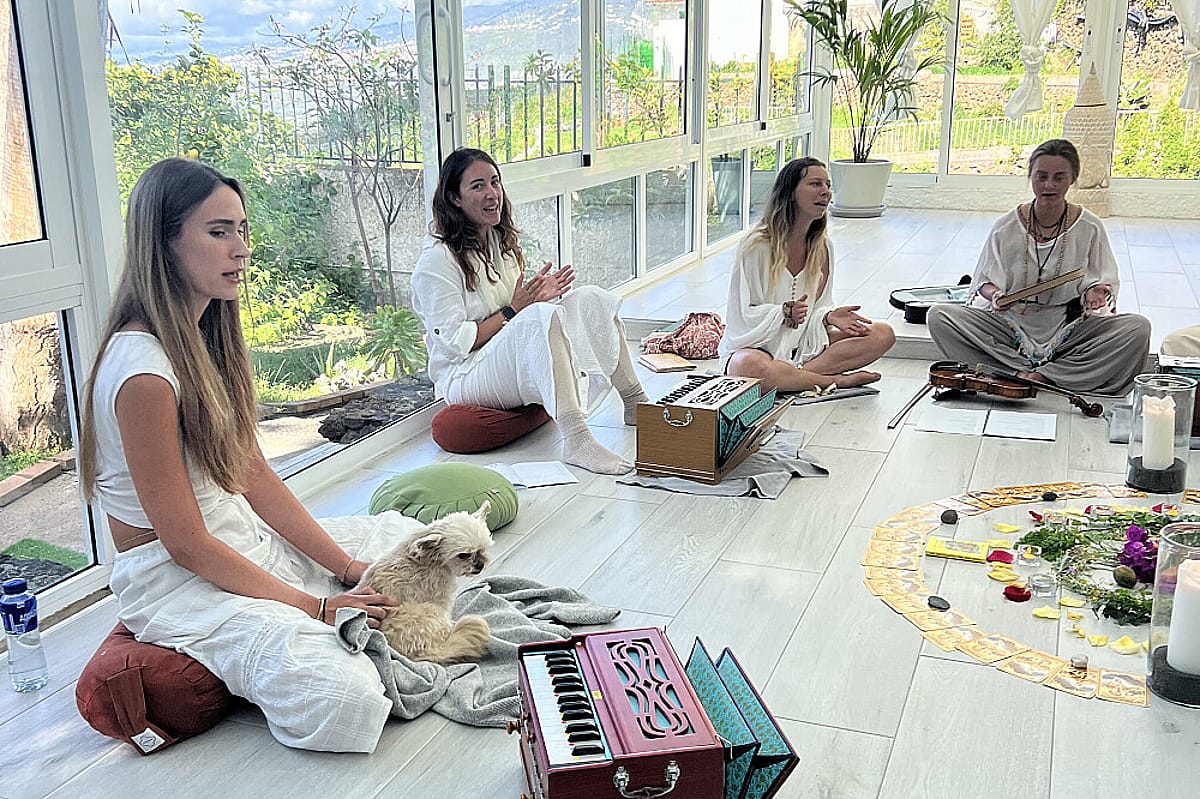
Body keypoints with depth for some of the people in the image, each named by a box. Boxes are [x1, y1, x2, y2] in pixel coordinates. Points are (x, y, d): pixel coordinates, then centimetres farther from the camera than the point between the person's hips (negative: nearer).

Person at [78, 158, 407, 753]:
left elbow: (255, 474, 3)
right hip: (176, 578, -9)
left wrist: (345, 568, -4)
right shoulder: (143, 369, -26)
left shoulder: (203, 336, 4)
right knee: (344, 702, -26)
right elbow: (186, 544, -23)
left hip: (243, 538, 9)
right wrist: (314, 607, -18)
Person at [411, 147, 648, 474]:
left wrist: (538, 293, -2)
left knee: (591, 298, -6)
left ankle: (635, 403, -3)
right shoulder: (437, 261, -14)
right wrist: (512, 311, -18)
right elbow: (454, 343, -18)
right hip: (463, 378, -9)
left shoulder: (501, 242, 12)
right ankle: (575, 440, -47)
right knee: (541, 317, -35)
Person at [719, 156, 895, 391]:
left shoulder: (822, 246, 5)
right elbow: (743, 314, -11)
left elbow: (818, 306, 12)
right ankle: (838, 379, -22)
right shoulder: (757, 246, -13)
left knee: (884, 334, -8)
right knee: (751, 366, -43)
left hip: (804, 347, 6)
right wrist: (785, 314, -26)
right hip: (753, 344, -6)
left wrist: (829, 316, -11)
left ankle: (799, 373, -23)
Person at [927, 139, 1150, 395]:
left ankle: (1043, 375, -23)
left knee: (1138, 328, -26)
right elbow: (985, 280, 5)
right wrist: (994, 294, -18)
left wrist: (1095, 293, -18)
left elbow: (1101, 280, 6)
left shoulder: (1090, 228, -1)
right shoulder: (1006, 227, -1)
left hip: (1067, 330, 0)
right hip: (1013, 325, 0)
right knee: (939, 316, -23)